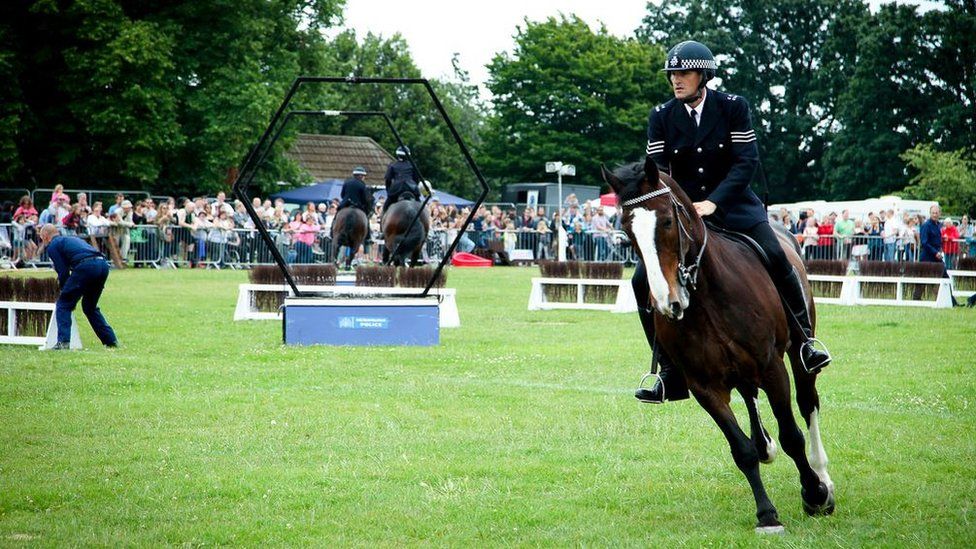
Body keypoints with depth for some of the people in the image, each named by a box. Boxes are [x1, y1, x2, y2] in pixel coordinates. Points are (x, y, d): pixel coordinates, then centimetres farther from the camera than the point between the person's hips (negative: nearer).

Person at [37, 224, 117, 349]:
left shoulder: (52, 246, 12)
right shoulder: (71, 239, 36)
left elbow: (63, 271, 7)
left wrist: (63, 288, 21)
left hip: (86, 266, -7)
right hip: (103, 264, 7)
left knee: (63, 305, 4)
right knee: (90, 306, 24)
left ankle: (63, 341, -9)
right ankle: (111, 340, 21)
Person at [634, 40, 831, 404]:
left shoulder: (733, 107, -6)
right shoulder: (661, 118, 0)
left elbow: (747, 161, -12)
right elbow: (656, 172, -3)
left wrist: (713, 202, -25)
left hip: (733, 206, -2)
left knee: (776, 257, -28)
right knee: (643, 279, -12)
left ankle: (805, 342, -10)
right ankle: (672, 374, -3)